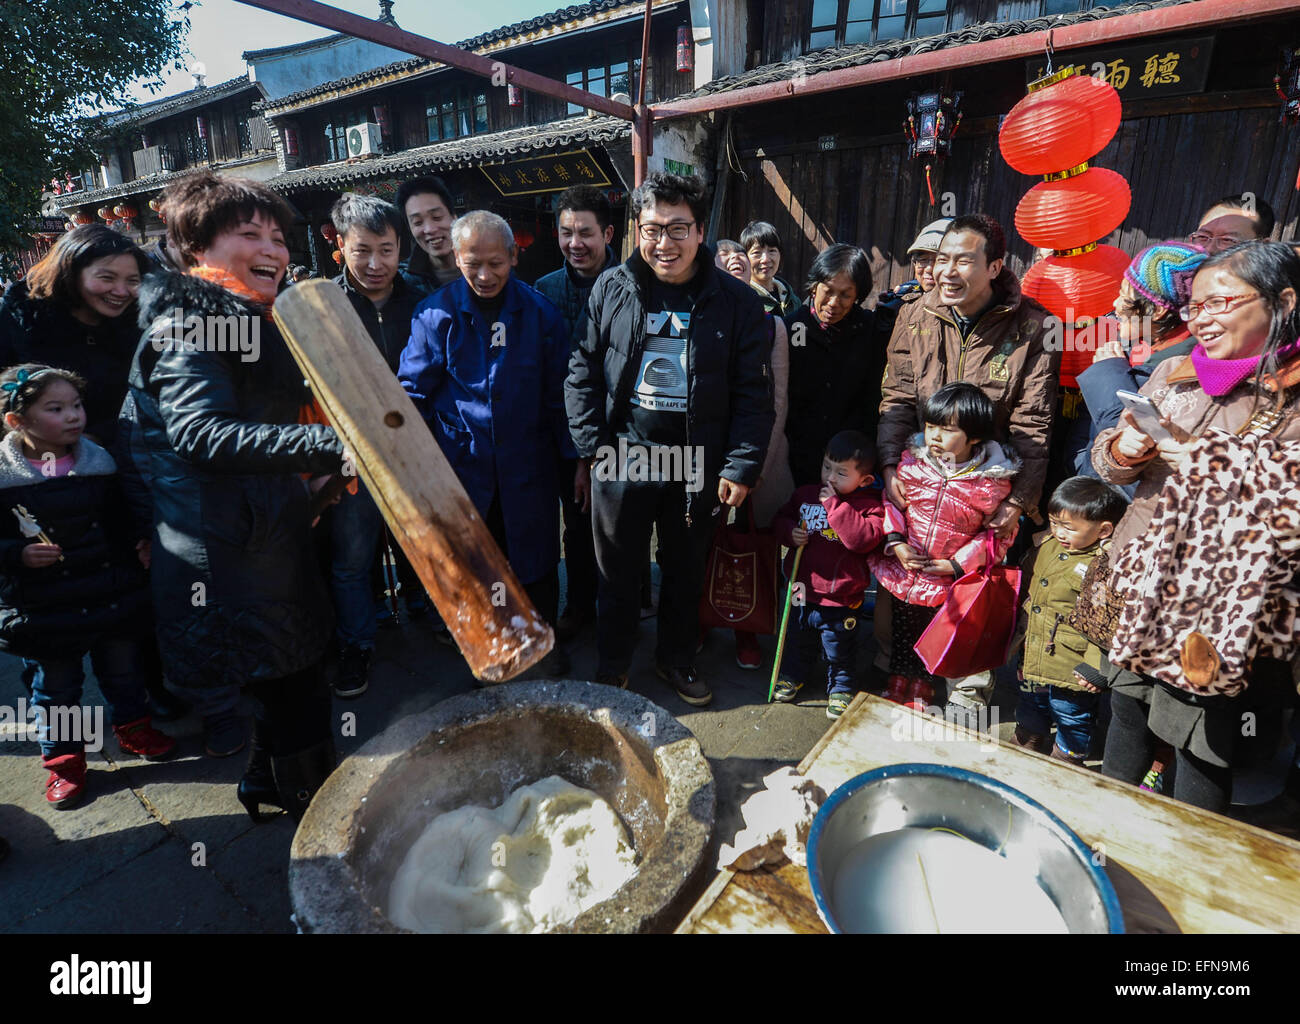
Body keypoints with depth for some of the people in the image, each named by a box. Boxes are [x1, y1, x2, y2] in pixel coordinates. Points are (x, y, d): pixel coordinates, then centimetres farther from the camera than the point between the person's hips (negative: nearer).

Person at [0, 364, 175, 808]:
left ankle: (134, 727, 41)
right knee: (56, 686, 14)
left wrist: (139, 546, -6)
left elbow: (119, 519, 9)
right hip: (45, 608, -2)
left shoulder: (98, 460, -2)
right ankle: (64, 758, 33)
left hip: (112, 594, 3)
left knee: (123, 669, 18)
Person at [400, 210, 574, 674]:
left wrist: (572, 456, 0)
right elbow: (414, 391, -1)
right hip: (462, 462, 0)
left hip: (528, 464, 0)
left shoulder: (538, 312, -2)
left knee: (535, 556, 12)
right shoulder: (435, 314, -3)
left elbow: (558, 389, 2)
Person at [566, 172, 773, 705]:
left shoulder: (736, 300, -3)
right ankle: (611, 668, 34)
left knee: (686, 570, 16)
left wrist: (741, 466, -9)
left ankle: (677, 660, 39)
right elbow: (583, 372, 4)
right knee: (617, 573, 13)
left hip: (698, 466, 0)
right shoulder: (611, 289, 1)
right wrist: (591, 445, -3)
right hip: (622, 460, 1)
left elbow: (753, 394, -3)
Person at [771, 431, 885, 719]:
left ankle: (840, 688, 39)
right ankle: (793, 675, 50)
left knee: (839, 649, 15)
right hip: (802, 589, 4)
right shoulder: (805, 494, 0)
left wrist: (836, 505, -30)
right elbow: (780, 519, 13)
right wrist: (790, 533, -10)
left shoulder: (869, 506, -14)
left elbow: (865, 538, -32)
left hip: (840, 598, -4)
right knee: (800, 640, 26)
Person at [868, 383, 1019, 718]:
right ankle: (898, 696, 49)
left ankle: (965, 708, 41)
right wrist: (897, 544, -12)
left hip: (957, 586, -3)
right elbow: (892, 502, 2)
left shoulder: (993, 480, -17)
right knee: (905, 643, 25)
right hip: (905, 574, 4)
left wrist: (957, 565, -17)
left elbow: (998, 534, -9)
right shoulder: (913, 461, -9)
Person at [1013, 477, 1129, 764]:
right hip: (1032, 664, 8)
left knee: (1072, 724, 15)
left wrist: (1095, 668, -21)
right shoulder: (1048, 544, 3)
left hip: (1072, 673, -8)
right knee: (1029, 719, 26)